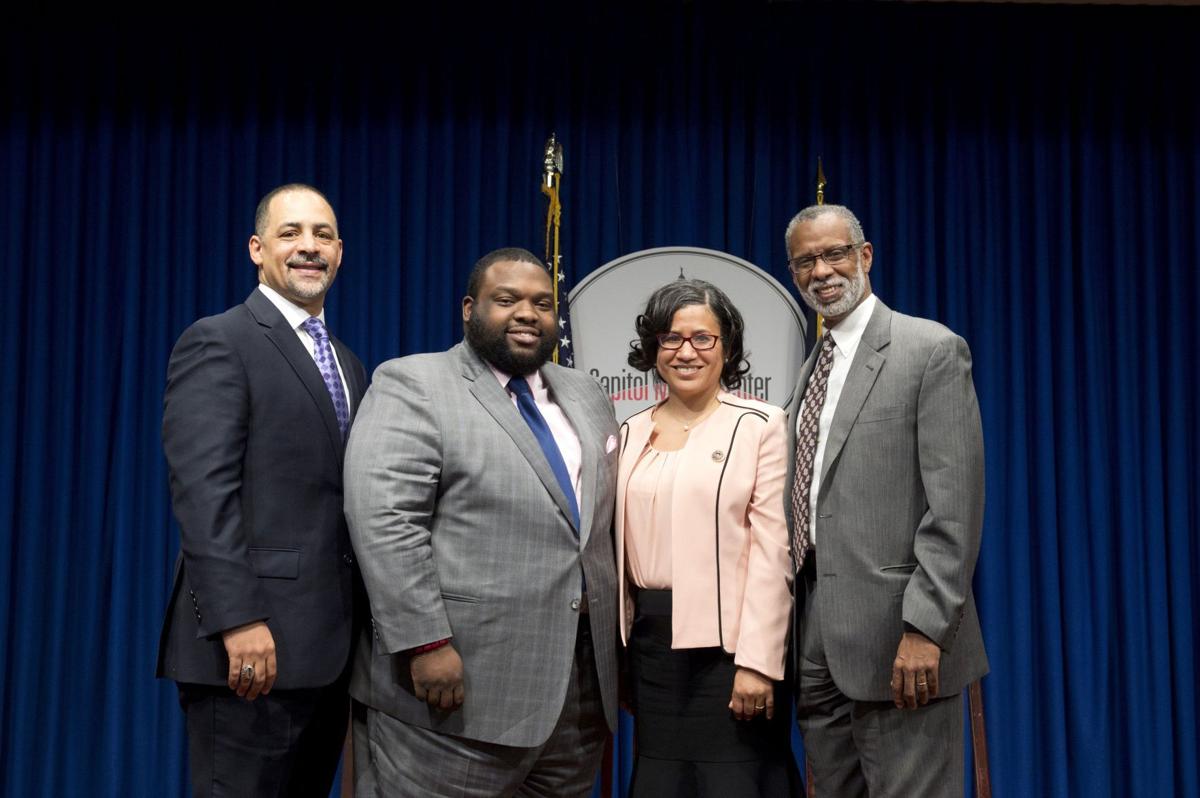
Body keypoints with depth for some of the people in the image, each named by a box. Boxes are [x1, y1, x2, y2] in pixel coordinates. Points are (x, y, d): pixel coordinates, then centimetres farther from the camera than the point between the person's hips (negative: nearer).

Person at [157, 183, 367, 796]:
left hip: (328, 643, 8)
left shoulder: (348, 365, 18)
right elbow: (202, 490, -16)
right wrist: (238, 620, -23)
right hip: (254, 641, -8)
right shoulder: (217, 342, -6)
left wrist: (364, 624, 14)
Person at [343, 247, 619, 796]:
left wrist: (611, 642, 13)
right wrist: (425, 643, -20)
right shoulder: (412, 386, -5)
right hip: (458, 682, -6)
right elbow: (381, 520, -14)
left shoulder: (585, 396, 16)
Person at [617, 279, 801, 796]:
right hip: (651, 642, 5)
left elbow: (771, 552, -10)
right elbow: (620, 546, 13)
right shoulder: (631, 434, 11)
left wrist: (757, 662, -16)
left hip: (728, 641, -4)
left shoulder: (759, 426, -4)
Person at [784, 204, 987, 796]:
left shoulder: (932, 349, -5)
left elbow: (954, 503, -13)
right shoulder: (811, 368, 17)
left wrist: (926, 628, -20)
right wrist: (796, 629, 13)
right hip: (818, 637, 7)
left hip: (896, 637, -7)